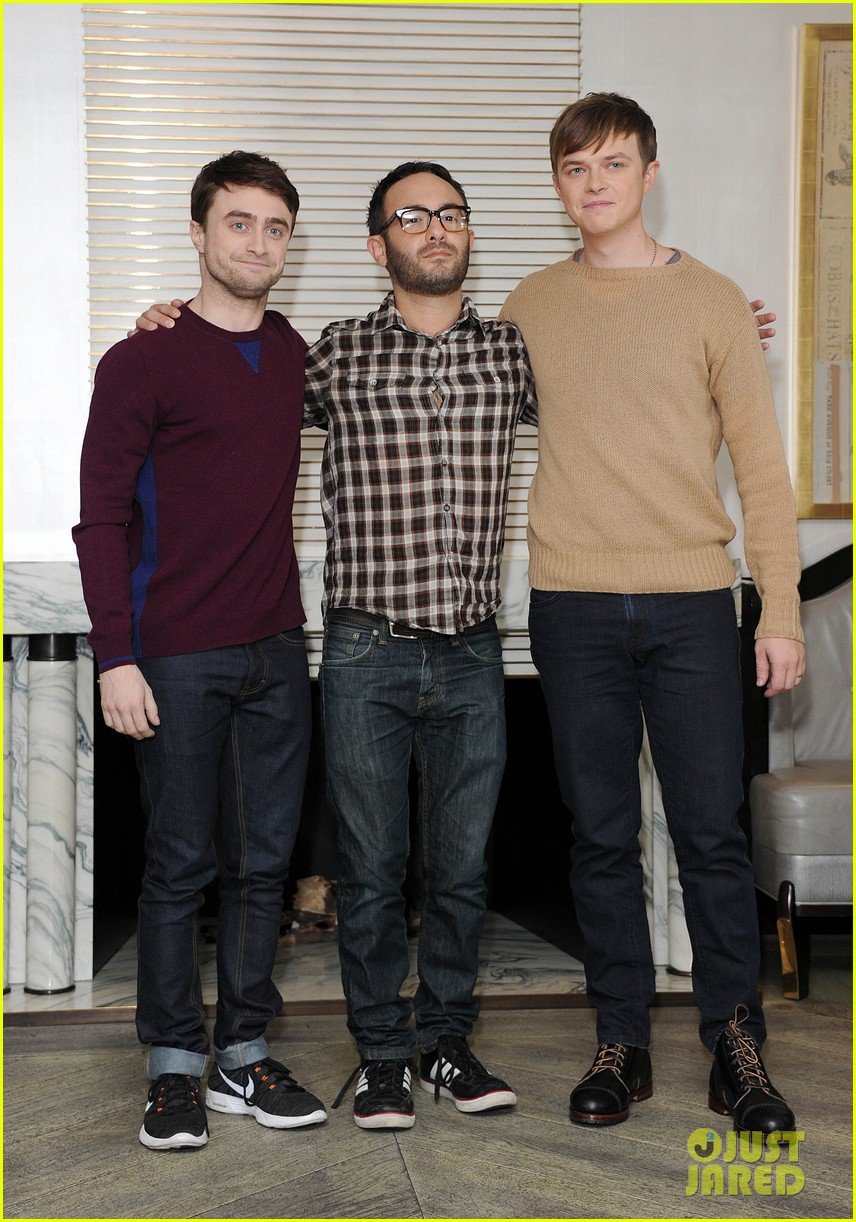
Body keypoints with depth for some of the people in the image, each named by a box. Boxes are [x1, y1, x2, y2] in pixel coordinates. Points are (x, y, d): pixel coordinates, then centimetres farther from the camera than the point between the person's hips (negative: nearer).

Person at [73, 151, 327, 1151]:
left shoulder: (294, 356, 12)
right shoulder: (142, 362, -4)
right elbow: (101, 517, -6)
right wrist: (116, 656, -14)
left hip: (276, 652, 5)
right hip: (178, 656, -5)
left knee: (264, 860, 8)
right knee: (180, 865, 1)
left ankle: (243, 1057, 20)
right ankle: (175, 1069, 14)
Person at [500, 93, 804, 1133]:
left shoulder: (711, 301, 4)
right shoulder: (530, 307, 10)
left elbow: (761, 464, 2)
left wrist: (781, 611, -3)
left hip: (691, 599, -1)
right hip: (572, 604, 2)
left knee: (711, 833, 0)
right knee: (601, 834, 6)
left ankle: (735, 1049, 12)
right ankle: (621, 1044, 17)